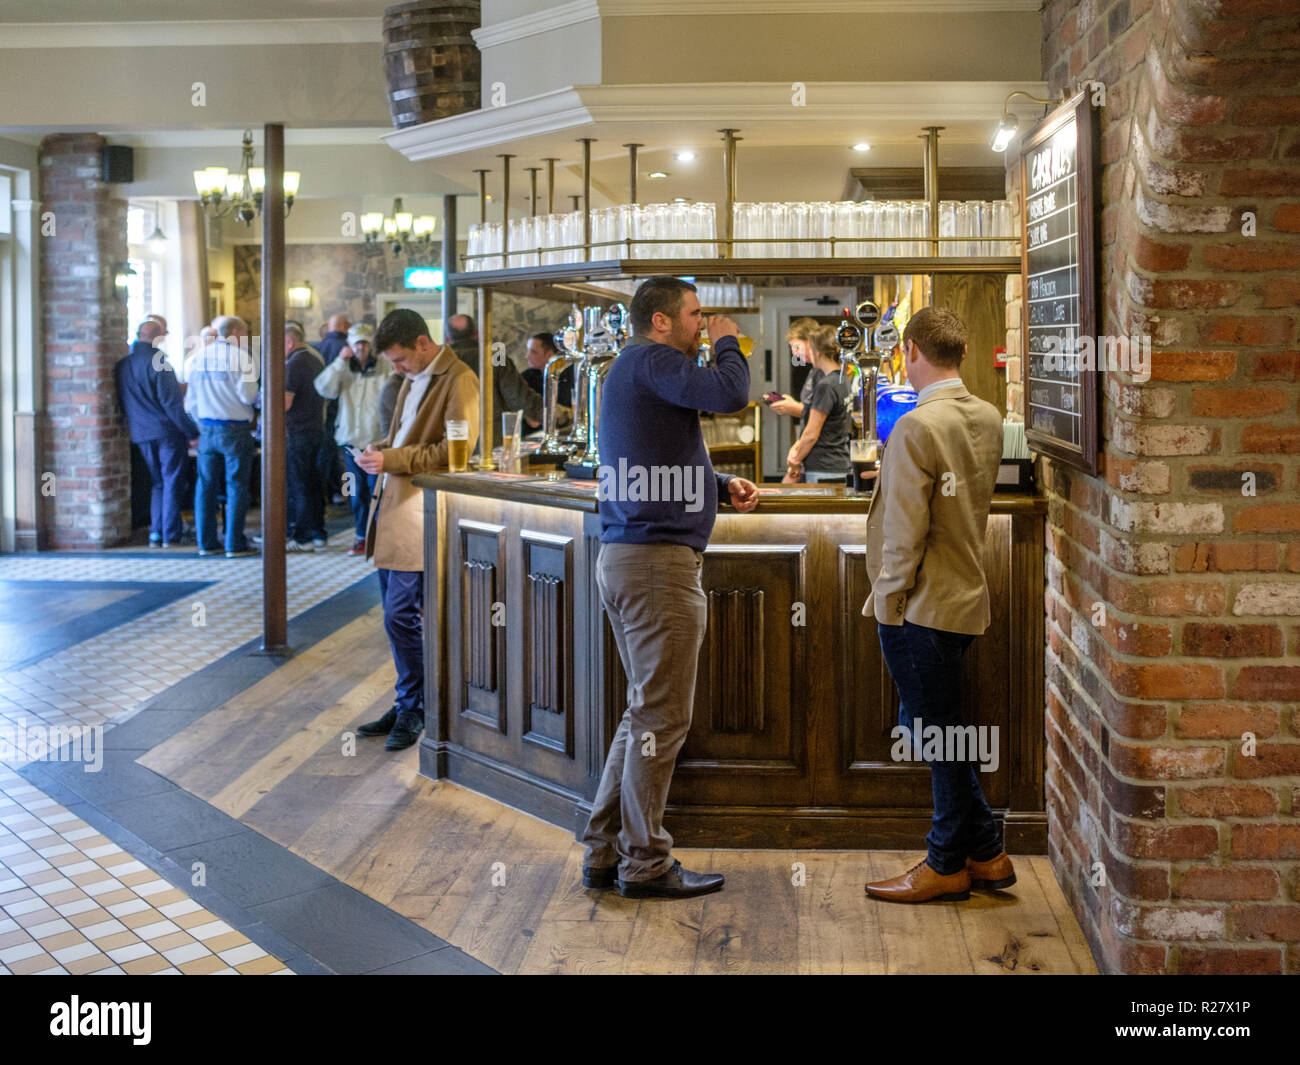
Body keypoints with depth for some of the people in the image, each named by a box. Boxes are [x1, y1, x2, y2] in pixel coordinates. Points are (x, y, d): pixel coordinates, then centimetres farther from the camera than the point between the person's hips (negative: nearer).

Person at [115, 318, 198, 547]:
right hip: (168, 431, -6)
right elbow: (171, 401, -16)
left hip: (142, 434, 6)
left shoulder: (122, 365, 7)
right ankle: (171, 535, 0)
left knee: (157, 483, 15)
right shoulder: (157, 361, -14)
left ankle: (155, 534, 11)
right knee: (172, 482, 1)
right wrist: (192, 432, -11)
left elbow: (123, 403, 14)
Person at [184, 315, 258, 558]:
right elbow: (248, 395, -14)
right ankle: (235, 544, -3)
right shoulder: (240, 356, -9)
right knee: (236, 486, -1)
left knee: (206, 485, 10)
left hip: (207, 428, 5)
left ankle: (206, 542, 12)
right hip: (236, 429, -5)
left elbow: (191, 401, 12)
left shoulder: (196, 358, 9)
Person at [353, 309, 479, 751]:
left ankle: (413, 710, 5)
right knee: (398, 617, 12)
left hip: (419, 512, -9)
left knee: (401, 616, -9)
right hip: (392, 504, 9)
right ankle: (406, 707, 22)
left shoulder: (458, 380, -10)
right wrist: (378, 450, 10)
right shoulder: (414, 379, 19)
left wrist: (392, 459, -19)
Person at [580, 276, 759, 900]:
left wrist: (724, 486, 12)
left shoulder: (633, 370, 22)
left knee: (645, 712, 16)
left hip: (623, 559, 11)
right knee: (661, 718, -4)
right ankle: (645, 865, 4)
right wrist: (728, 343, -3)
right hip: (659, 561, -11)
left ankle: (604, 852, 20)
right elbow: (729, 394, -24)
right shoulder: (650, 361, -11)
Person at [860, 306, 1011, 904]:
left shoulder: (917, 428, -19)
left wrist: (887, 602, -11)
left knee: (937, 732, 2)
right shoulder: (988, 419, 7)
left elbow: (905, 532, -20)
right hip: (965, 593, 8)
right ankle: (983, 854, 23)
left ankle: (949, 866, 14)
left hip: (923, 606, -8)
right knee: (931, 727, 18)